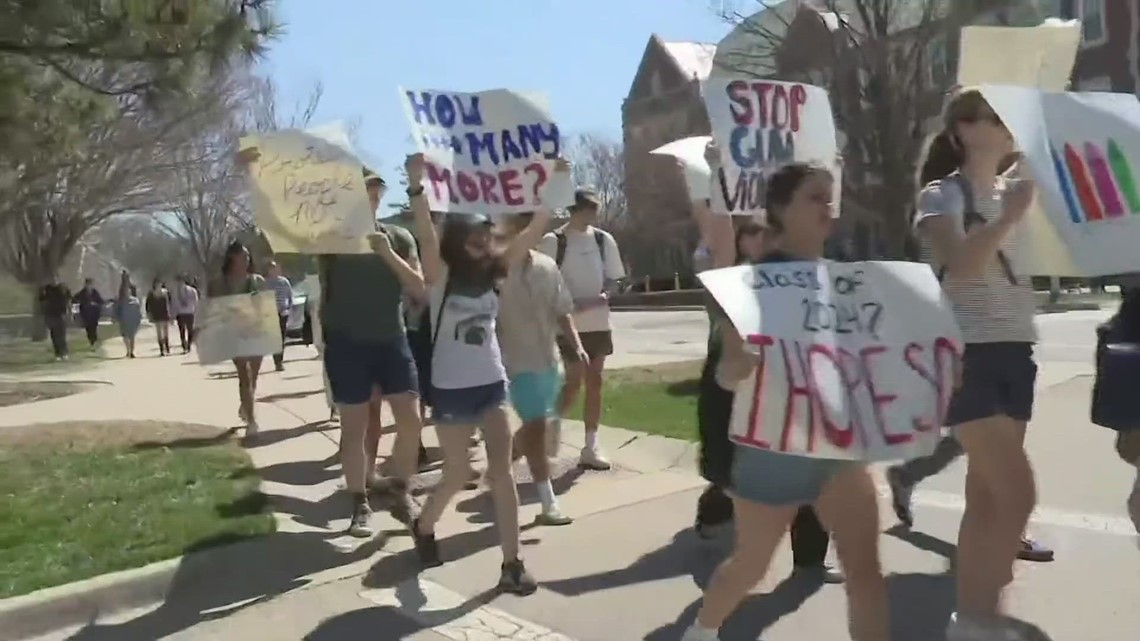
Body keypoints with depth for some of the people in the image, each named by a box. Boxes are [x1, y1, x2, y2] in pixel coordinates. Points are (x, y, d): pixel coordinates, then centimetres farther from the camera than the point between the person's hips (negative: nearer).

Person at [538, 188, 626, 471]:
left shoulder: (604, 239, 7)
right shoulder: (553, 241, -6)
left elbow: (614, 278, 10)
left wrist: (603, 296, -11)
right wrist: (569, 304, -19)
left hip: (598, 322, 5)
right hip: (567, 323, -5)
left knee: (595, 381, 7)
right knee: (574, 381, -7)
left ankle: (591, 446, 16)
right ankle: (555, 420, 24)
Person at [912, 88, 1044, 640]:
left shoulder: (1017, 190, 16)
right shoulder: (942, 196, -4)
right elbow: (962, 266, -21)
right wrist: (1010, 215, -18)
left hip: (1015, 353, 7)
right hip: (968, 356, -7)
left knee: (986, 493, 9)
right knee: (1018, 492, -11)